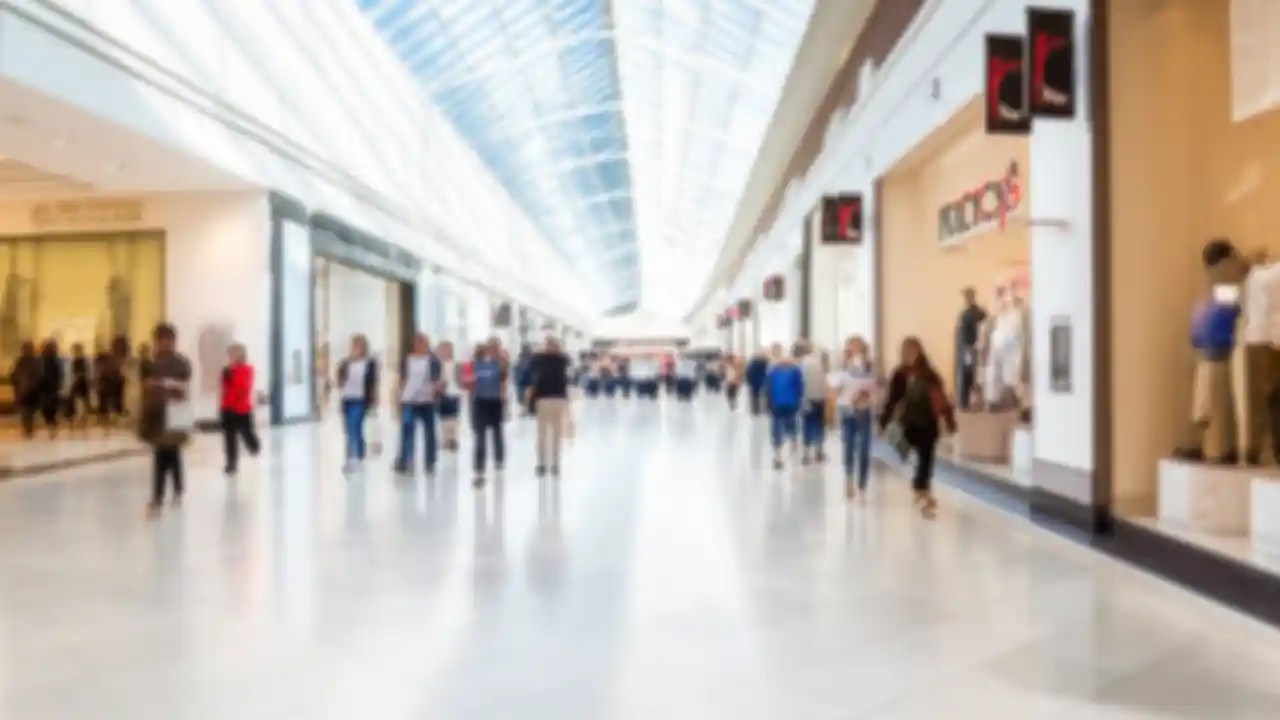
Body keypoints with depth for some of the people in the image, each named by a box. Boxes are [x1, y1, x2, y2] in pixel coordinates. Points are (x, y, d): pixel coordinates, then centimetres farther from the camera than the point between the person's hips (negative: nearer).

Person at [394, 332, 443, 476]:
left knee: (429, 433, 6)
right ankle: (403, 462, -1)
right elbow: (403, 379, 16)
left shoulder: (433, 360, -2)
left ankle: (430, 464, 17)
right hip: (409, 401, 2)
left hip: (427, 401, -2)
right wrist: (401, 395, 8)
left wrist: (433, 388, -22)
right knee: (406, 431, -3)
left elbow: (441, 379, -4)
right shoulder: (408, 359, 9)